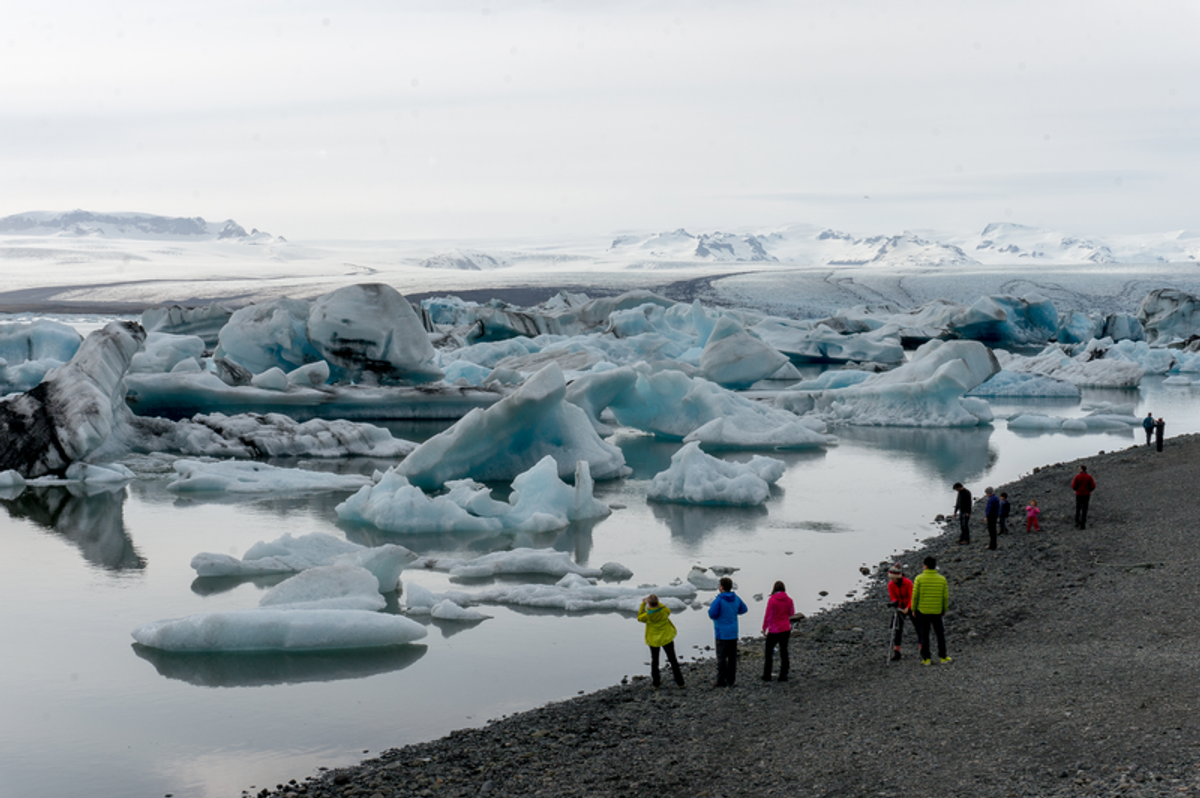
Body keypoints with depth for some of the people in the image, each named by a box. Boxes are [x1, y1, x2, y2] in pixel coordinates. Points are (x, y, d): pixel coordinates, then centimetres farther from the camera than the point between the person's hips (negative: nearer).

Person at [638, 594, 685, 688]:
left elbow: (640, 617, -1)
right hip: (666, 638, 1)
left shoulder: (648, 614, -22)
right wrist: (658, 602, 7)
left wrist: (643, 604, 1)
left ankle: (656, 682, 23)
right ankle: (679, 681, 12)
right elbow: (668, 610, 7)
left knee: (654, 660, 19)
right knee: (673, 660, 11)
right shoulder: (664, 610, -18)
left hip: (653, 640, -1)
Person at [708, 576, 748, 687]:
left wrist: (711, 608, 1)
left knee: (721, 657, -1)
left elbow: (712, 614, -21)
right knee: (732, 657, 11)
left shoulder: (719, 600, -17)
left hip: (722, 633, -6)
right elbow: (744, 609, 16)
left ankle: (721, 681, -1)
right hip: (733, 632, 6)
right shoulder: (736, 598, 3)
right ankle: (731, 680, 15)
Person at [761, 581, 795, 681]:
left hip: (774, 630, -4)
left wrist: (764, 628, -3)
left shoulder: (772, 600, -15)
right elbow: (791, 613, 11)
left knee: (769, 652, 8)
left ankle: (767, 675, 9)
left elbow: (768, 615, -14)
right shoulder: (789, 600, -1)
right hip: (786, 629, 4)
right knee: (784, 651, 11)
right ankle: (783, 675, 9)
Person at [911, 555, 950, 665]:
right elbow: (945, 597, 2)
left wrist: (913, 610, 4)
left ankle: (926, 658, 7)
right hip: (937, 612, 2)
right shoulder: (942, 579, -2)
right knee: (940, 634, 15)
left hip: (922, 611, -2)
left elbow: (915, 595, -7)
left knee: (924, 635, 6)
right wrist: (944, 610, 15)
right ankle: (943, 656, 18)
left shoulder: (919, 579, -9)